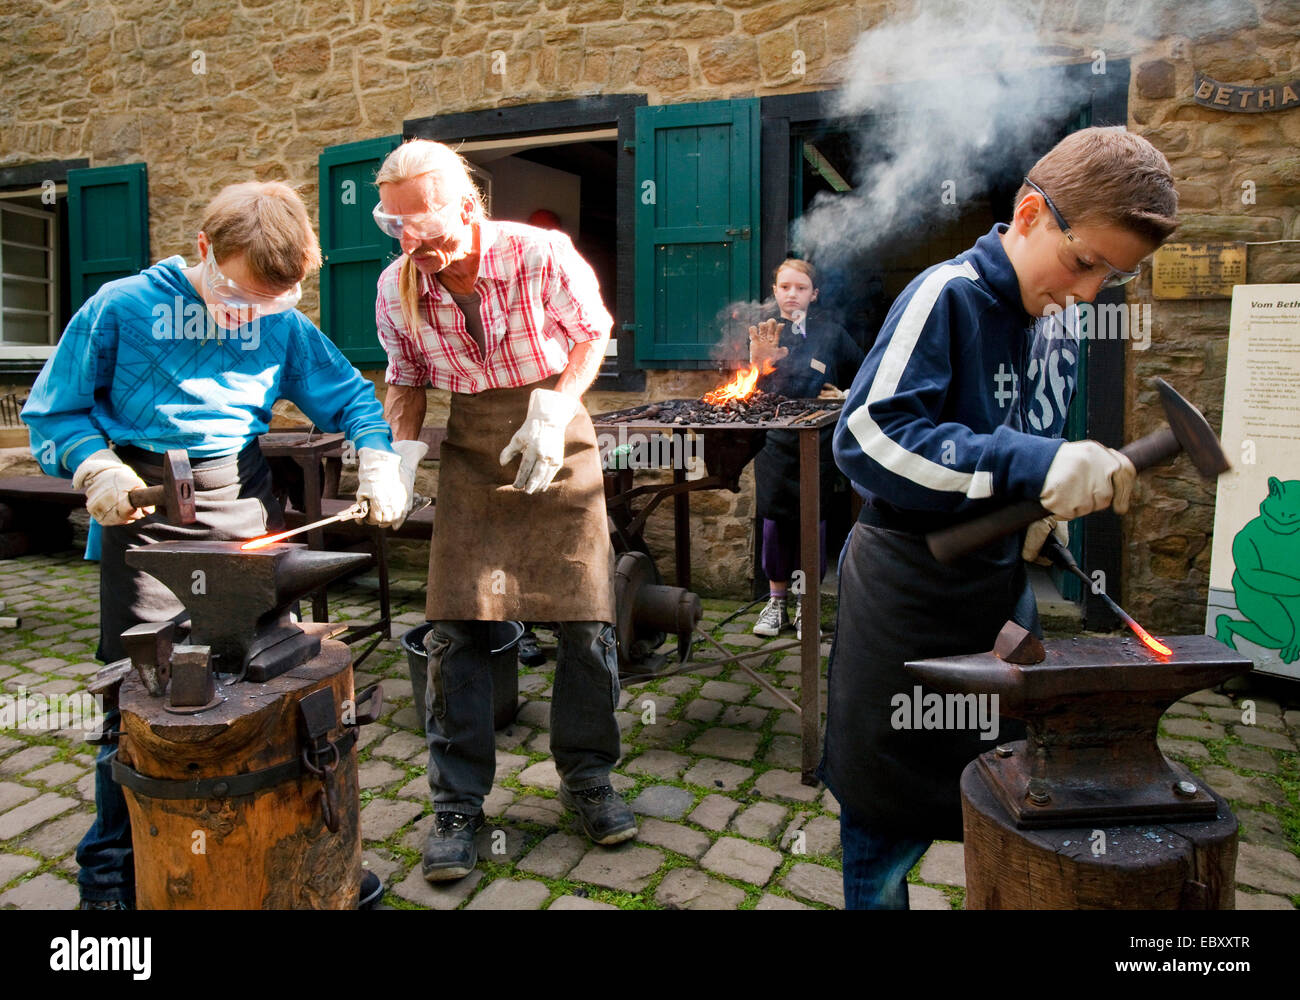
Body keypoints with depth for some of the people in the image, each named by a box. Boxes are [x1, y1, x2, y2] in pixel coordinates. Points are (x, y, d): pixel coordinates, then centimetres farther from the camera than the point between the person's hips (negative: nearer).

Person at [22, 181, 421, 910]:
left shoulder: (284, 323, 4)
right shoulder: (122, 308, -3)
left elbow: (350, 396, 12)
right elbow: (54, 409, 4)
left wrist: (378, 456, -5)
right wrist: (94, 465, -13)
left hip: (247, 509, 3)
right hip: (148, 518, -2)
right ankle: (112, 875, 25)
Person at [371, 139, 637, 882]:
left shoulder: (542, 255, -16)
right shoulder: (397, 289, -7)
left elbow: (594, 334, -2)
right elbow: (406, 381, 8)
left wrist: (556, 408, -17)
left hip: (557, 442, -1)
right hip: (472, 452, 2)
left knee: (587, 616, 0)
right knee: (457, 625, -6)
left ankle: (588, 777, 22)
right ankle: (457, 806, 10)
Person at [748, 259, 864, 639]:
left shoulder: (830, 332, 4)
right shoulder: (764, 332, 6)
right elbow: (751, 391, -6)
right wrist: (758, 361, -25)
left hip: (819, 440, -1)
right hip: (775, 440, 1)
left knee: (812, 520, 3)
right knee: (775, 519, 3)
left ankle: (806, 604, 17)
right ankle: (776, 601, 18)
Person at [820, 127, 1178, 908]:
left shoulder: (1061, 320, 5)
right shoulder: (948, 296, -18)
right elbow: (868, 436, -29)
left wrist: (1051, 502, -1)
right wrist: (1034, 467, -33)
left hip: (1003, 586, 7)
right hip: (910, 601, -7)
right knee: (891, 826, 9)